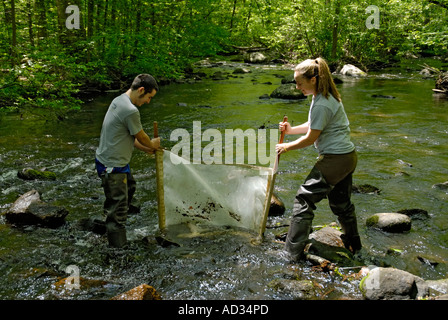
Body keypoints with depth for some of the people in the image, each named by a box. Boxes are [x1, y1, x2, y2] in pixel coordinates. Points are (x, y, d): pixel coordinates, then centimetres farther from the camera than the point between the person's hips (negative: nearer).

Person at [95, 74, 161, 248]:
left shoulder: (119, 100, 7)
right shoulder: (130, 111, -26)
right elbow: (141, 137, -11)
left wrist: (146, 148, 17)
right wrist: (152, 144, 10)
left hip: (107, 160, 11)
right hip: (112, 167, -11)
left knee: (129, 186, 32)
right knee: (117, 208, -1)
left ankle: (113, 222, 49)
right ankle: (118, 249, 11)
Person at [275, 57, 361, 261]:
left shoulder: (321, 105, -21)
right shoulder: (328, 97, 10)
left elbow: (310, 139, -16)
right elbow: (314, 126, 19)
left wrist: (286, 147, -1)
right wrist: (291, 130, 7)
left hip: (334, 159, -10)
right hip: (348, 156, 10)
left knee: (304, 200, -5)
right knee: (341, 203, 24)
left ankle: (293, 252, -1)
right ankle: (353, 245, 41)